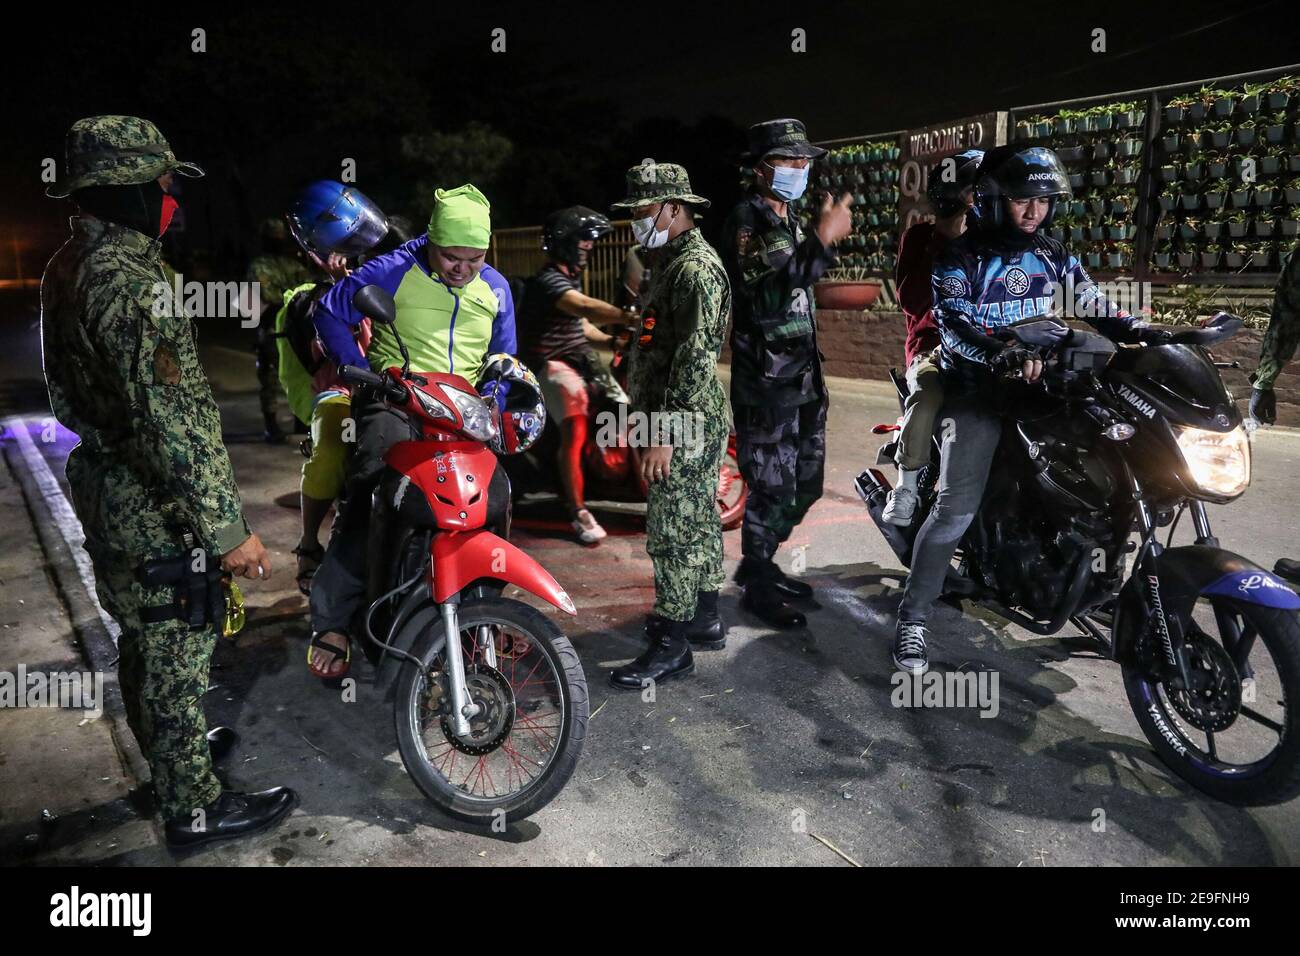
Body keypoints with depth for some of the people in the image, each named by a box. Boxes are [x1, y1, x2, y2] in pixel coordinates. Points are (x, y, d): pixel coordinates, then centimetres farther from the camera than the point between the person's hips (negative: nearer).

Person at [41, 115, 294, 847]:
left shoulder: (67, 269, 7)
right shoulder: (133, 281, -25)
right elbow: (172, 422, -29)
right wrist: (227, 528, -26)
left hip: (103, 489, 10)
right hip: (155, 509, -10)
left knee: (144, 640, 24)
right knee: (178, 653, 4)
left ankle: (168, 753, 45)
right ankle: (195, 807, 20)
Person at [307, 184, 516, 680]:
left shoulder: (495, 289, 10)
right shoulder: (393, 271, -4)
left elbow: (503, 361, 17)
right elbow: (330, 313, 2)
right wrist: (362, 373, -7)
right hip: (395, 402, -4)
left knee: (494, 495, -15)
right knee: (367, 502, -24)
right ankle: (331, 622, -15)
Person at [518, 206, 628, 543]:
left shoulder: (571, 279, 17)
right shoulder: (547, 281, -16)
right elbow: (585, 307, -35)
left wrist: (610, 339, 9)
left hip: (578, 358, 10)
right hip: (551, 364, -10)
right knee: (575, 430, -25)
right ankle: (578, 512, -23)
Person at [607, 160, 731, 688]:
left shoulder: (696, 268, -17)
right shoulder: (676, 260, 17)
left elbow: (695, 359, -24)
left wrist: (663, 434, -25)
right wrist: (656, 421, 24)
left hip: (684, 425, -11)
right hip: (698, 423, 11)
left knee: (674, 531, -6)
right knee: (700, 521, 17)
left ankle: (672, 644, 3)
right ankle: (705, 616, 30)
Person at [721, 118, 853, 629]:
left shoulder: (789, 220, 17)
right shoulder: (746, 221, -11)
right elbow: (766, 298, -27)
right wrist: (821, 241, -28)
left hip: (803, 379, 9)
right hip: (765, 383, -9)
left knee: (805, 484, 15)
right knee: (772, 488, -3)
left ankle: (761, 563, 31)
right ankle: (757, 586, 13)